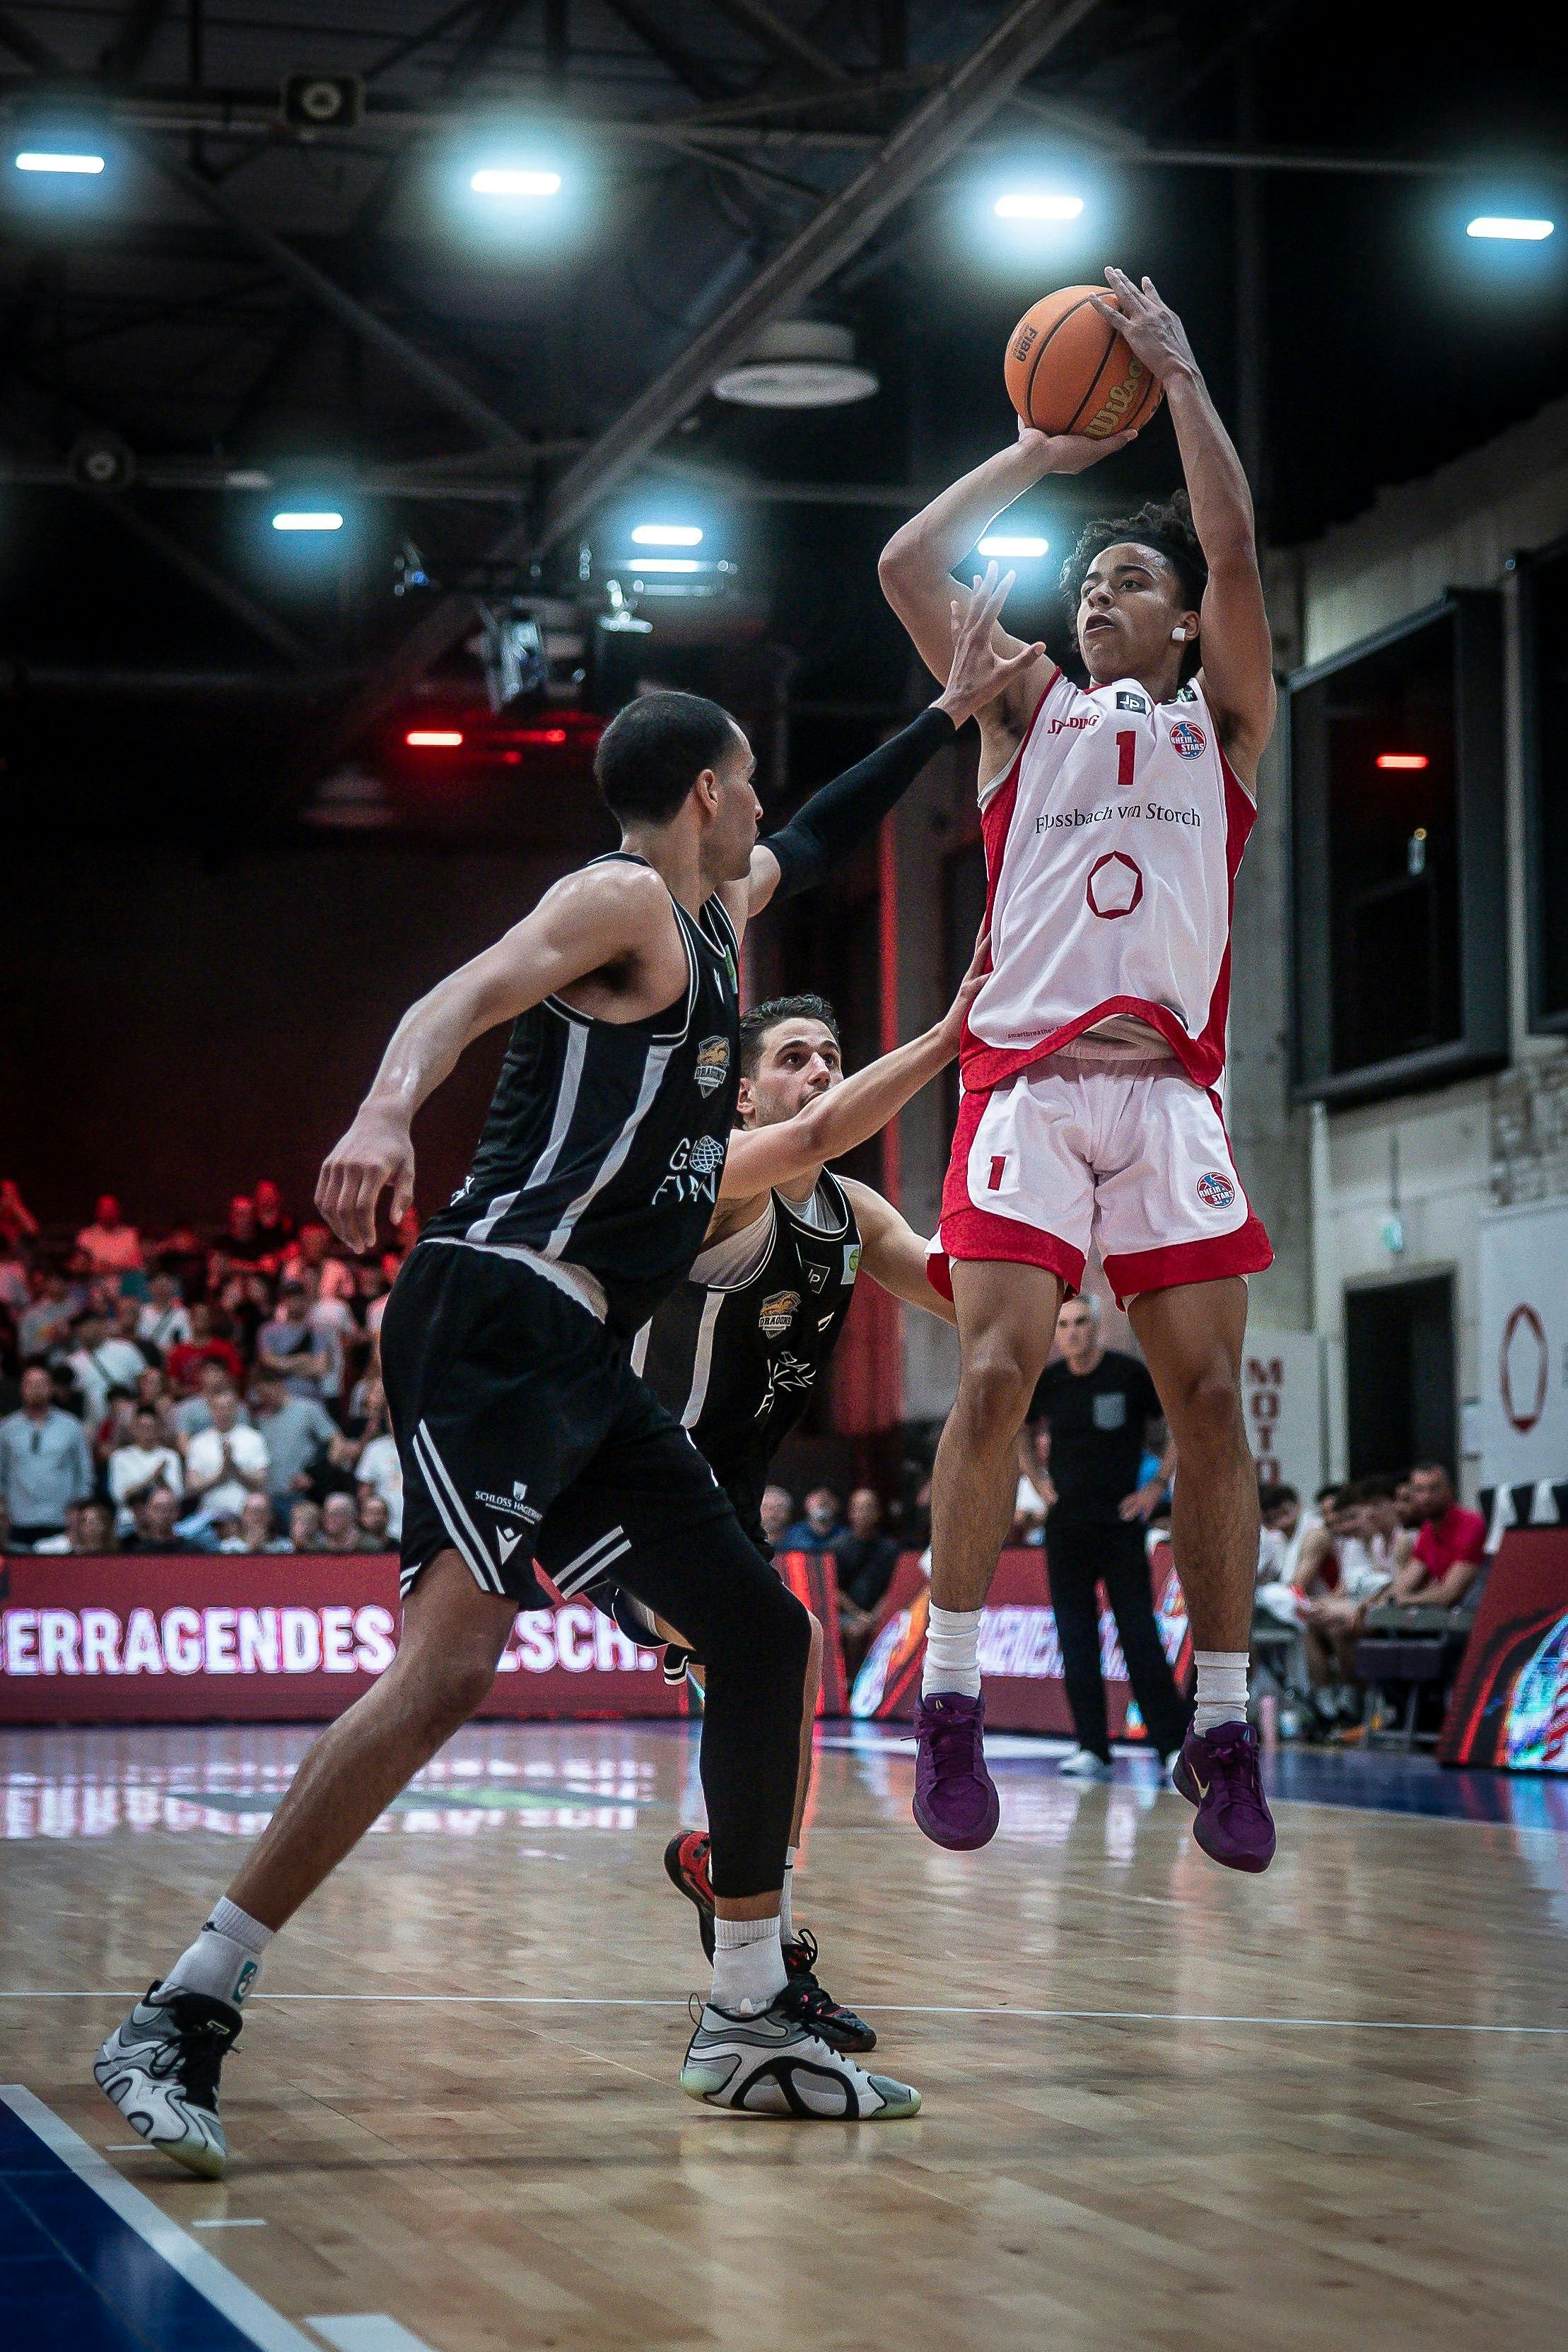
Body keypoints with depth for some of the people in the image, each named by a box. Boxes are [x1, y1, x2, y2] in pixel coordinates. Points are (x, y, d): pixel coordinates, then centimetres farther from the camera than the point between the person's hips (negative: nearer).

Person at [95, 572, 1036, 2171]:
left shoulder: (713, 912, 25)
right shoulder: (621, 900, -3)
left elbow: (814, 846, 46)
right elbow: (464, 998, -22)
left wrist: (947, 714, 48)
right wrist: (390, 1108, -42)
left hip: (585, 1364, 11)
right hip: (497, 1320, -10)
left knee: (762, 1636, 9)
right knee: (451, 1663, -23)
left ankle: (749, 2026, 18)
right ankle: (181, 2023, -22)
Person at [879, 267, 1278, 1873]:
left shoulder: (1222, 723, 16)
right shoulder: (1027, 713, 19)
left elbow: (1235, 553, 0)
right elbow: (909, 566, 7)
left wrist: (1180, 376, 4)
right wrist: (1047, 449, 13)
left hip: (1167, 1085, 0)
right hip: (1025, 1074, 0)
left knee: (1208, 1390, -6)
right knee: (998, 1372, -15)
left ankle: (1221, 1729, 0)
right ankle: (948, 1701, -9)